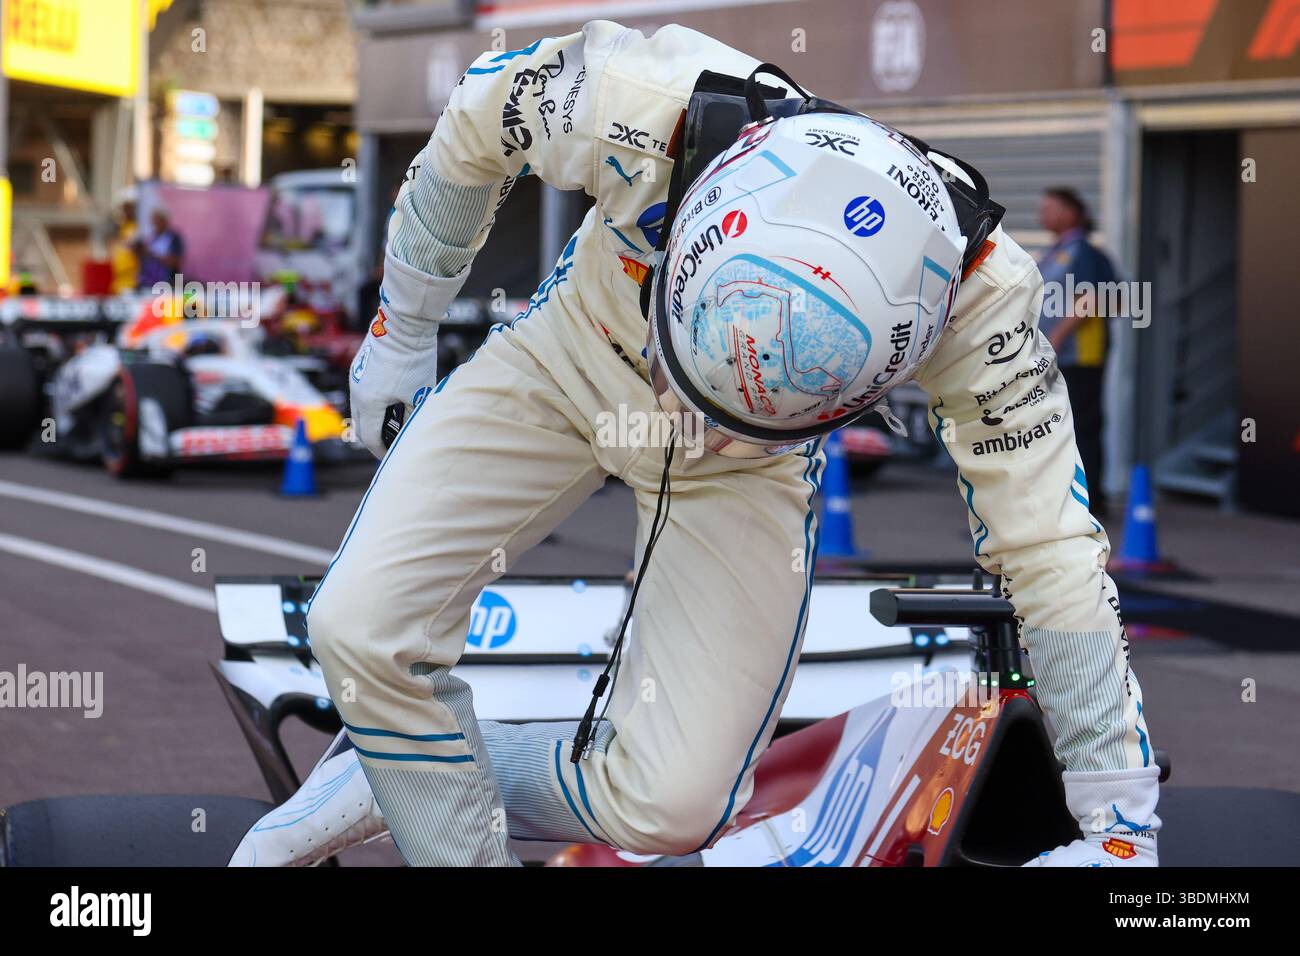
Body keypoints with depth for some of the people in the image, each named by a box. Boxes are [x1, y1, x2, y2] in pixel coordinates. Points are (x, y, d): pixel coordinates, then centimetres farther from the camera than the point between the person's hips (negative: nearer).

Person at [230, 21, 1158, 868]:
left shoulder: (976, 298, -36)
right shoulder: (644, 100, -37)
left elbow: (1050, 551, -27)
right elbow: (473, 135, -13)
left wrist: (1121, 823, -23)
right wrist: (402, 333, 1)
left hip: (741, 470, 0)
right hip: (569, 364, 1)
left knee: (671, 804, -12)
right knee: (360, 627, -17)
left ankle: (402, 774, 15)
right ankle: (462, 853, 10)